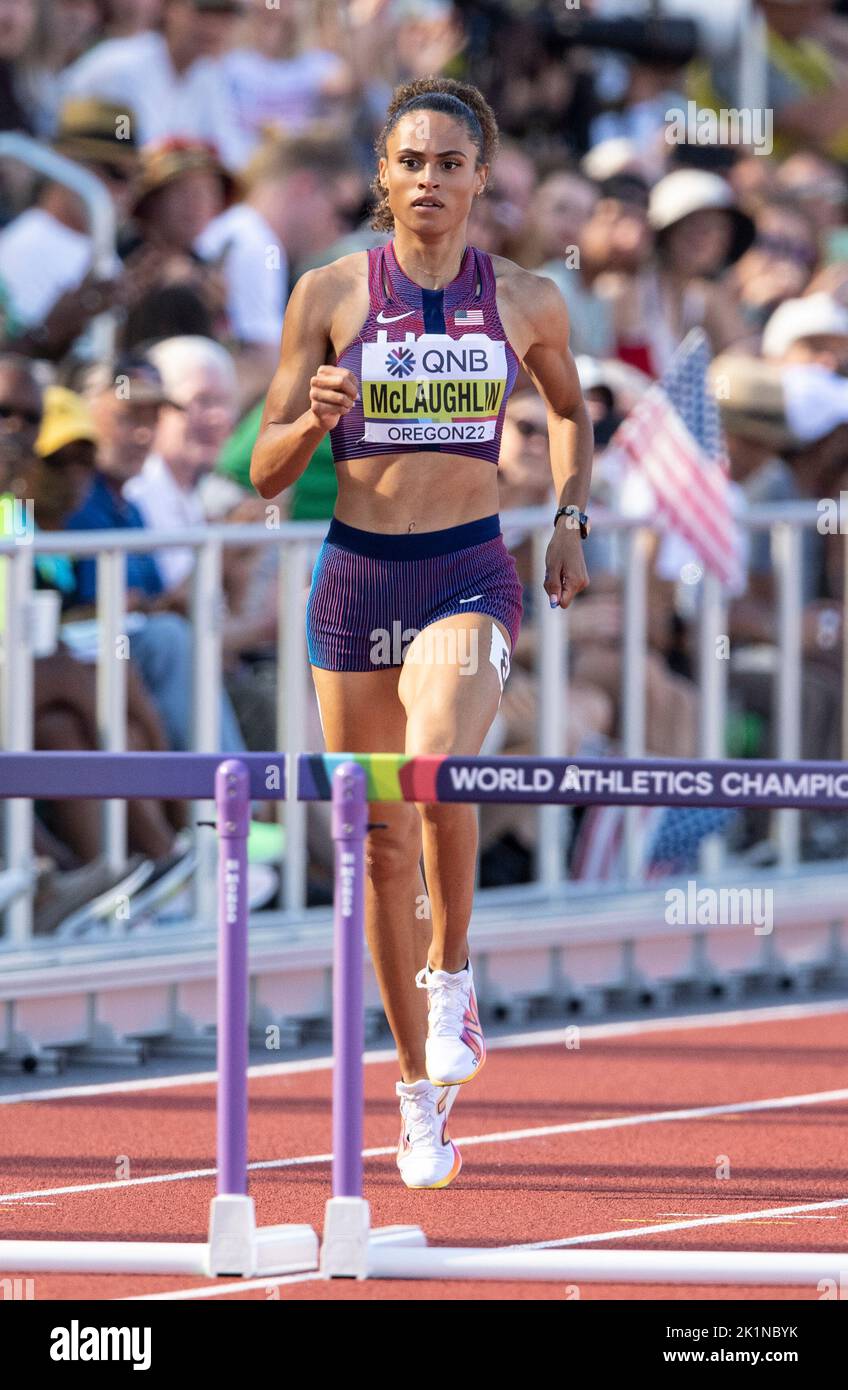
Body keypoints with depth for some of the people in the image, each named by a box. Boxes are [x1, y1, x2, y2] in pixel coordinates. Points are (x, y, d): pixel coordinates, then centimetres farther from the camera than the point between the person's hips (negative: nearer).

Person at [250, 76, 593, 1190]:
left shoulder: (525, 301, 3)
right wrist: (313, 418, -18)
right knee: (382, 841, 6)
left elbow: (571, 408, 24)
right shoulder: (330, 295, 0)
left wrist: (571, 520, 10)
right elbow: (267, 472, 3)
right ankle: (421, 1085, 21)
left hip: (469, 575, -1)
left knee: (437, 772, -30)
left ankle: (451, 976, -4)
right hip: (356, 576, 1)